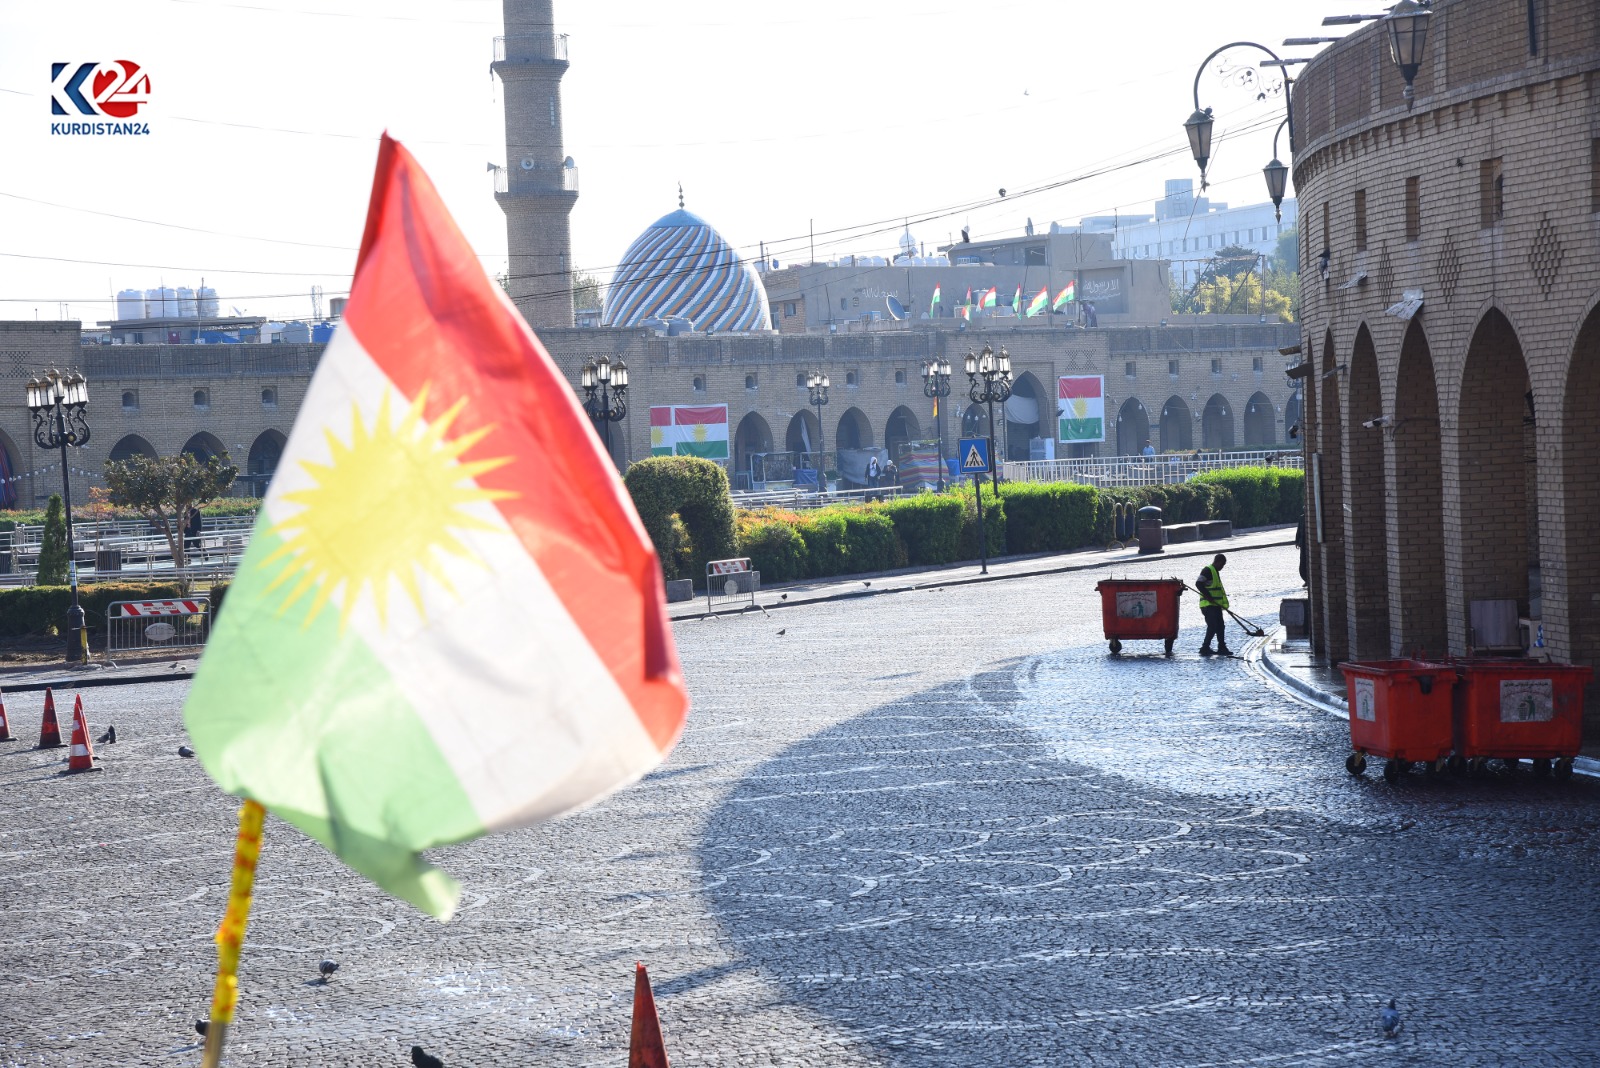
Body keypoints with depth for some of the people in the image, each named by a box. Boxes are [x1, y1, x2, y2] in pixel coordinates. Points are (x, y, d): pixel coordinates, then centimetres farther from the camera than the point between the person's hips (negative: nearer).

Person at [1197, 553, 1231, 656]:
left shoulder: (1216, 572, 20)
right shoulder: (1208, 570, -11)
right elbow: (1199, 584, -23)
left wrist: (1224, 603, 22)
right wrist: (1208, 596, -22)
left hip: (1215, 605, 10)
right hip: (1208, 605, -10)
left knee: (1221, 626, 11)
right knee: (1213, 626, -13)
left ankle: (1222, 648, 16)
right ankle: (1205, 648, -9)